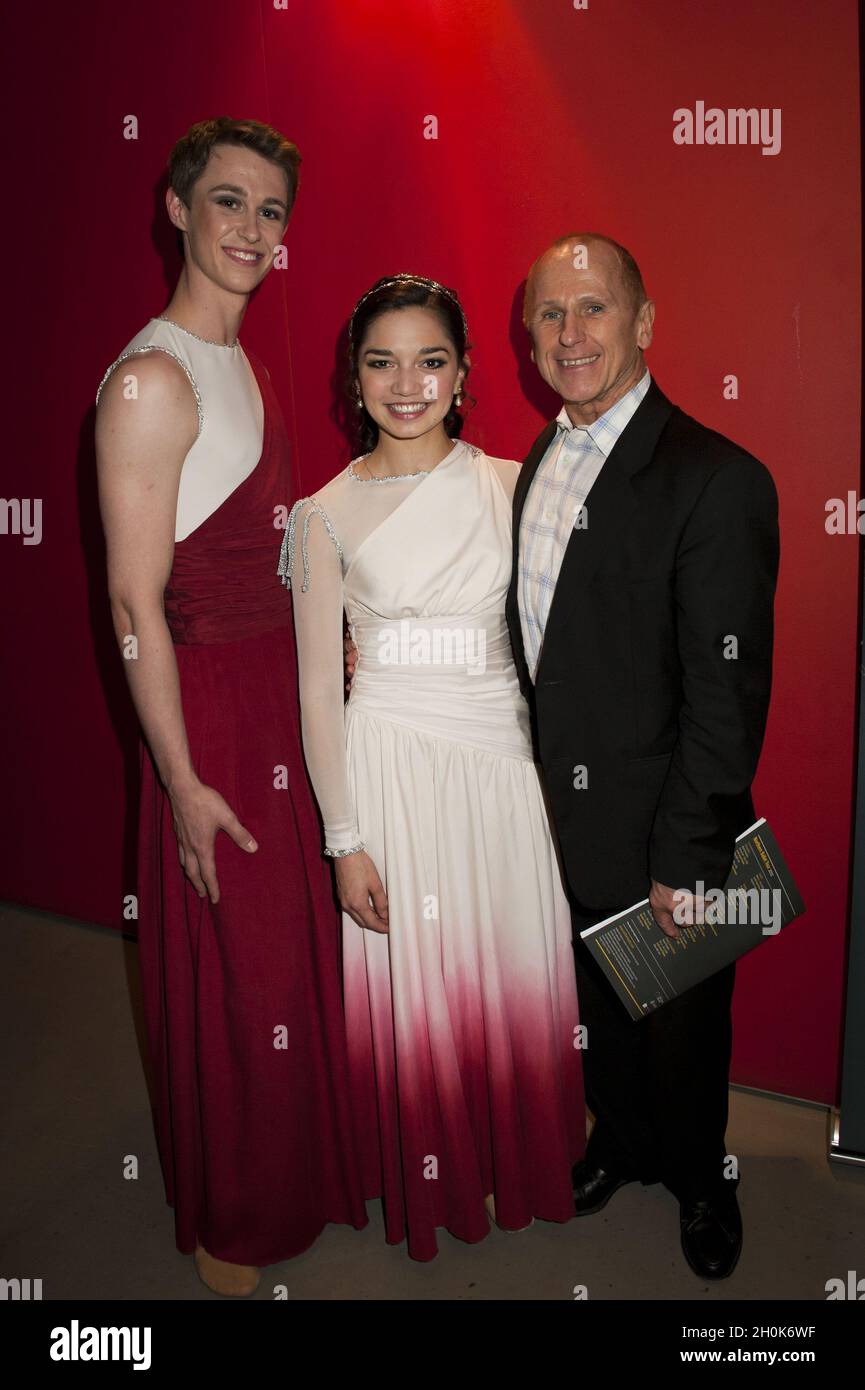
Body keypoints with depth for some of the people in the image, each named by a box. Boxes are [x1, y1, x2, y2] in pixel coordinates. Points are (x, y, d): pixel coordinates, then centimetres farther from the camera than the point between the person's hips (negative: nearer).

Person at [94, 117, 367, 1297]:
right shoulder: (151, 378, -16)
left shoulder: (244, 367, 12)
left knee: (297, 951, 20)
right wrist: (183, 781, -19)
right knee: (236, 979, 7)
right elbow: (135, 601, -19)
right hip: (210, 702, -8)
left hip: (284, 690, 9)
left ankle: (292, 1172, 44)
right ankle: (229, 1224, 32)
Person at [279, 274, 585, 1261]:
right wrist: (345, 840, -6)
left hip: (501, 763, 2)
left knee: (515, 981, 12)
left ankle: (521, 1179, 39)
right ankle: (429, 1194, 35)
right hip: (388, 765, -2)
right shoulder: (327, 514, -2)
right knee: (410, 987, 9)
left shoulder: (510, 487, 4)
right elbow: (319, 687, -3)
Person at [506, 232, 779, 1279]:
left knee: (680, 1021, 17)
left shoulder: (717, 481, -20)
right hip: (562, 811, 6)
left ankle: (700, 1179, 46)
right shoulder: (541, 460, 5)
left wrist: (687, 860, -18)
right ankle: (622, 1139, 52)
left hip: (657, 831, -6)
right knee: (600, 1002, 25)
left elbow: (728, 695, -20)